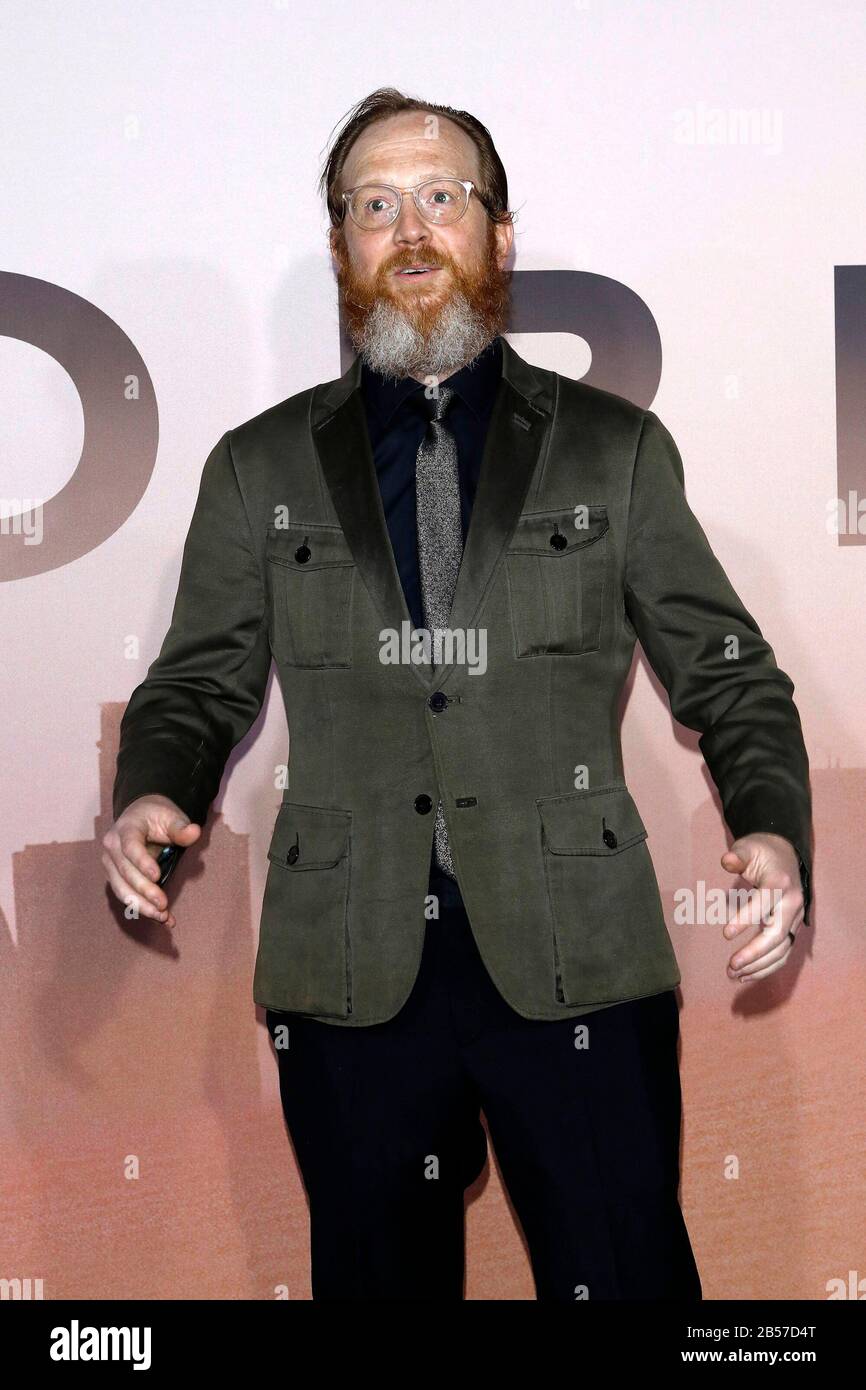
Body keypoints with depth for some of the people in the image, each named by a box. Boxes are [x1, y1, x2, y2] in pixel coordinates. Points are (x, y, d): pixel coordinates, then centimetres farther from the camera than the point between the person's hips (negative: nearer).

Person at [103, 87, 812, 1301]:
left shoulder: (618, 449, 8)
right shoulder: (260, 467, 11)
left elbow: (728, 676, 7)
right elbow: (200, 685, 12)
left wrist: (775, 831, -11)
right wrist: (153, 794, -10)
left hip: (573, 963, -1)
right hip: (350, 971, 1)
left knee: (626, 1279, 2)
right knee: (378, 1277, 12)